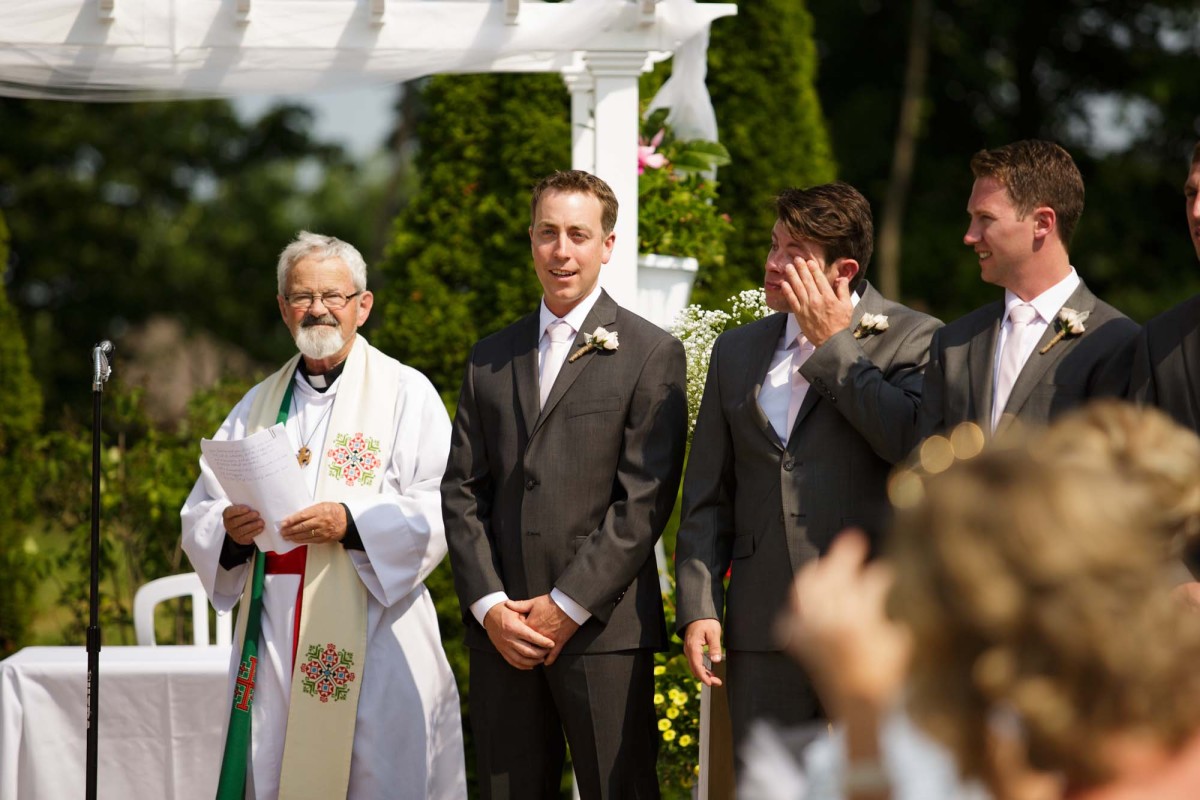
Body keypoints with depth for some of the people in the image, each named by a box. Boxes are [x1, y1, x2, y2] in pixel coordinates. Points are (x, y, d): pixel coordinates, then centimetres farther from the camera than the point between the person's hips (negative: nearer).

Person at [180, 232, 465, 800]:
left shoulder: (406, 393, 3)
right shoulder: (258, 407, 17)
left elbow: (441, 513, -7)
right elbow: (199, 515, 13)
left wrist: (351, 523, -20)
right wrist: (230, 529, -10)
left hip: (373, 639, -4)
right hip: (273, 643, 4)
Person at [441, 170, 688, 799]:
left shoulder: (651, 355, 0)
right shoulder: (490, 359, 16)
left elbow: (644, 500, -7)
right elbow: (461, 490, 11)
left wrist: (568, 605, -12)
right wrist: (489, 605, -3)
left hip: (604, 628, -4)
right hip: (501, 630, 4)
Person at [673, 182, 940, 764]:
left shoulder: (913, 339, 1)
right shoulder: (736, 351, 17)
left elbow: (912, 442, -18)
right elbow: (707, 498, 16)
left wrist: (834, 345, -9)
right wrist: (697, 607, 5)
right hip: (762, 628, 5)